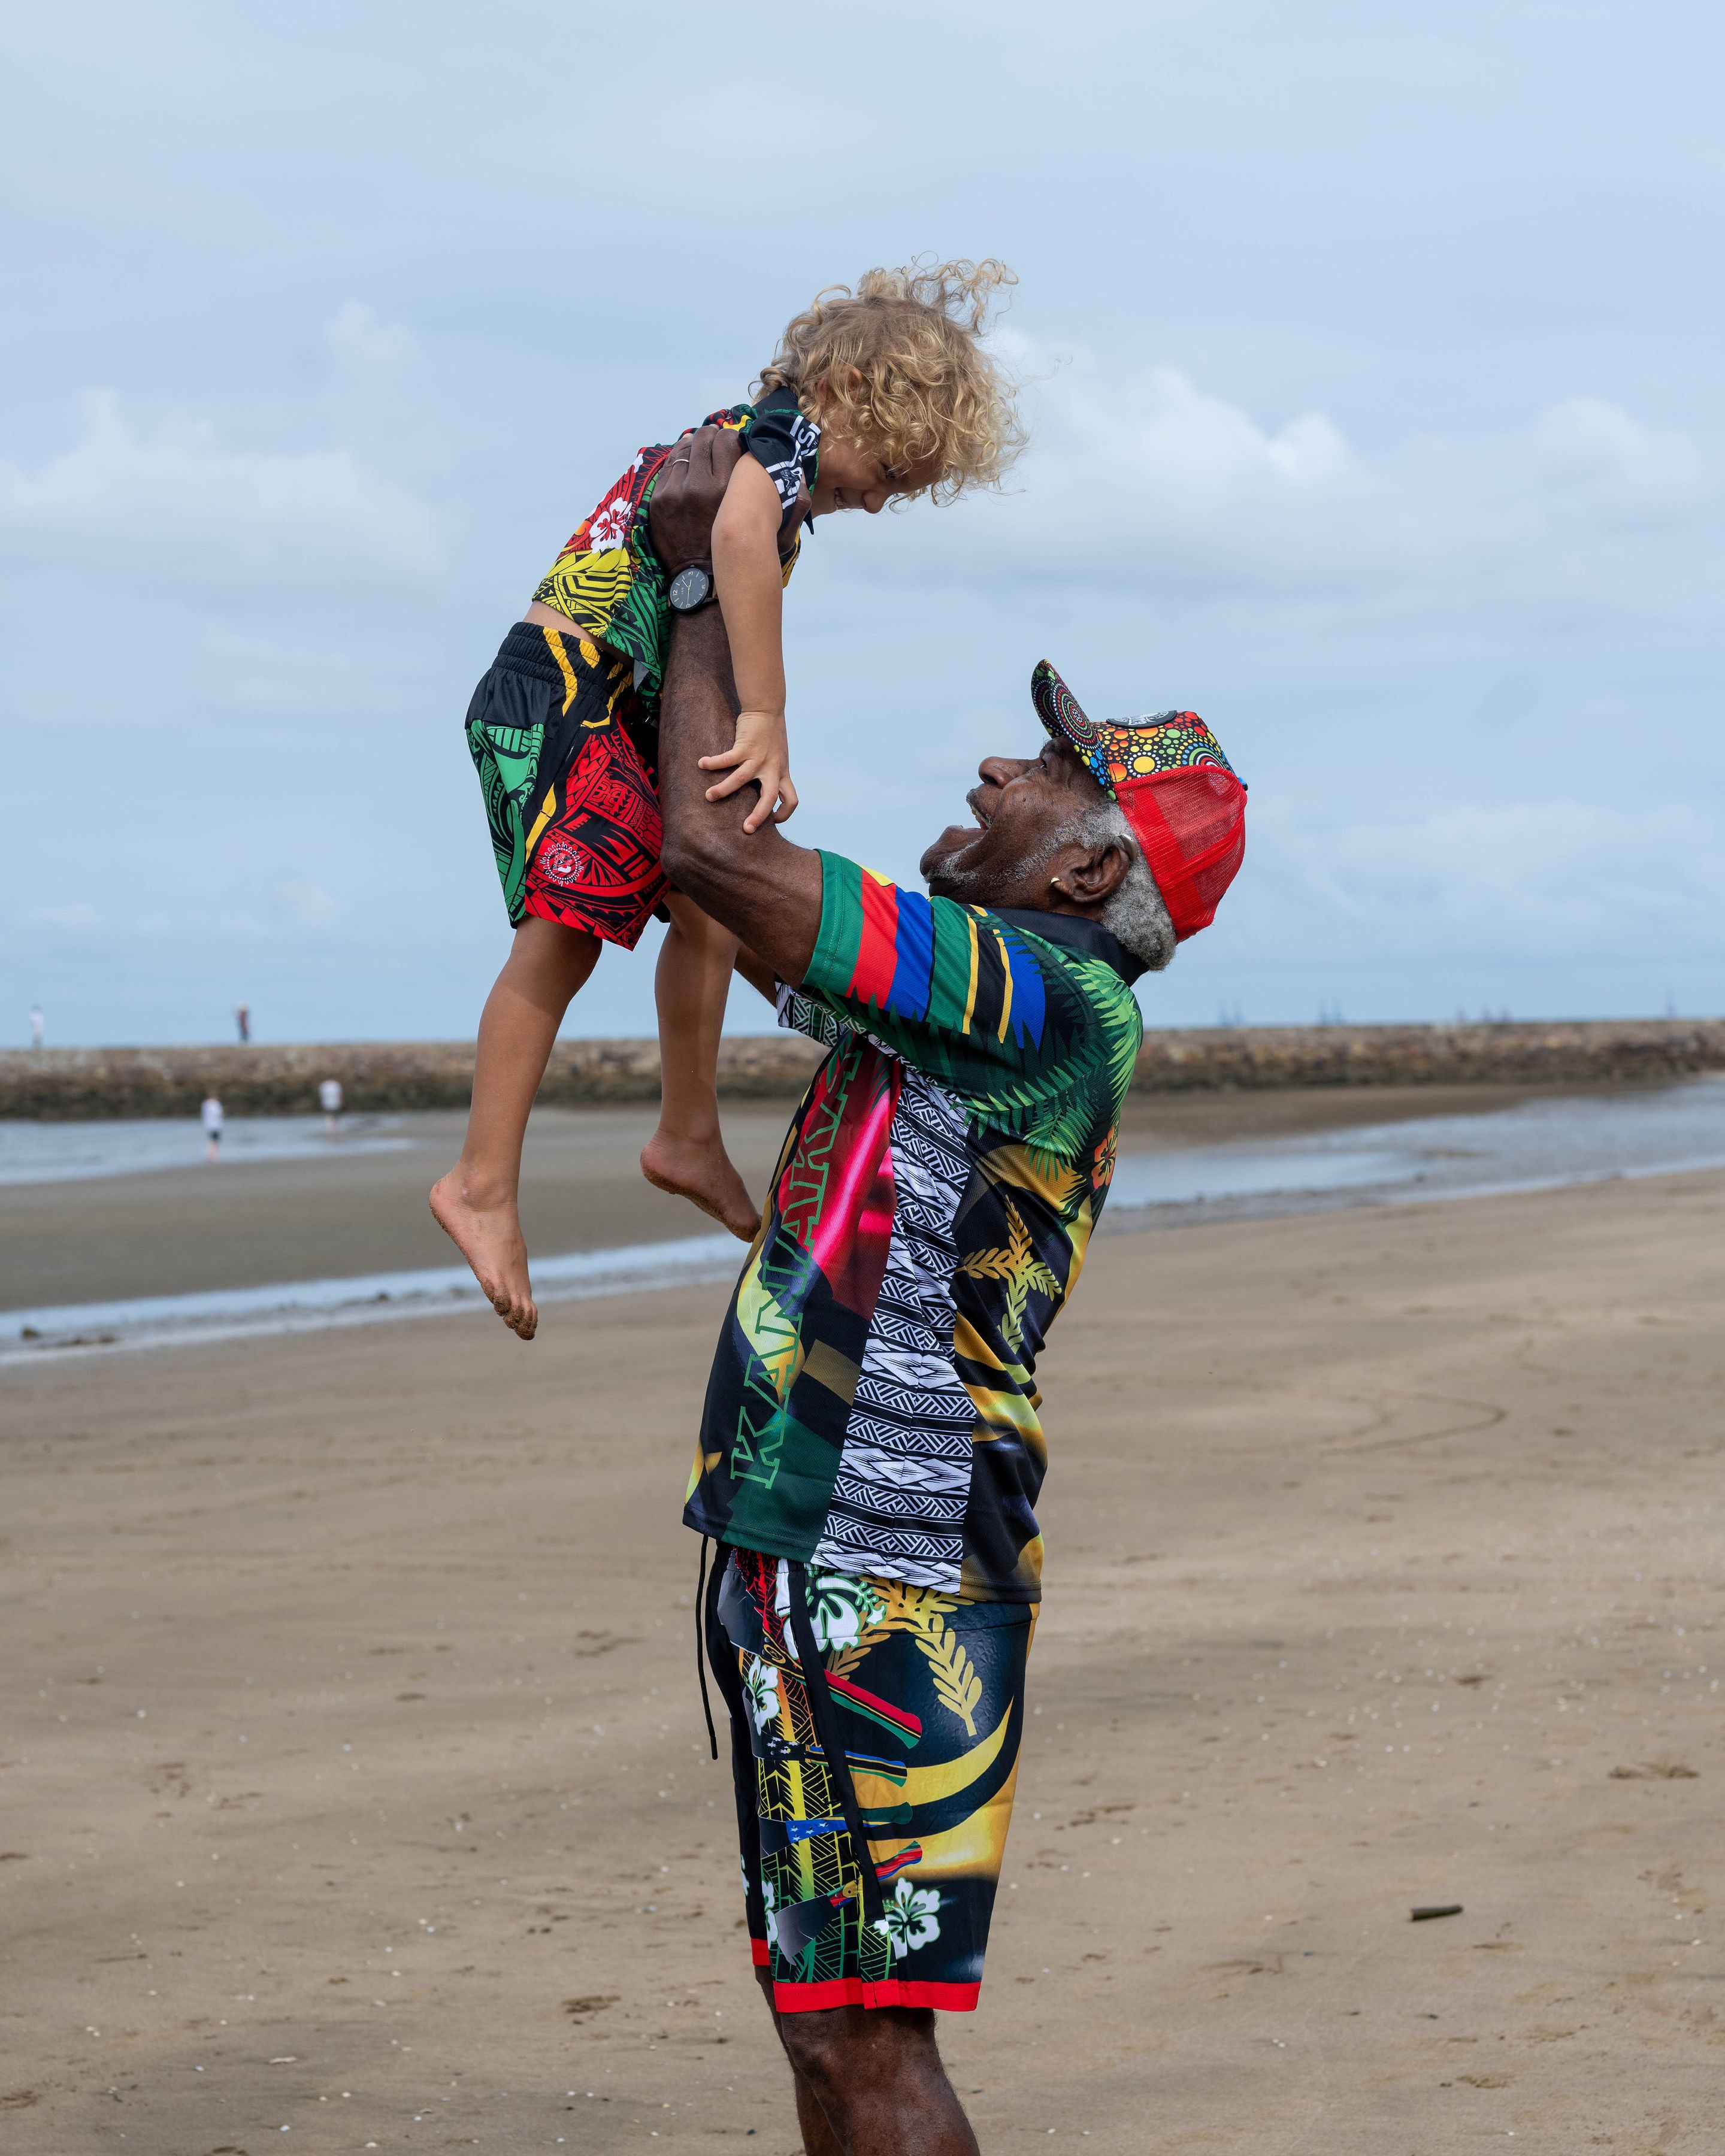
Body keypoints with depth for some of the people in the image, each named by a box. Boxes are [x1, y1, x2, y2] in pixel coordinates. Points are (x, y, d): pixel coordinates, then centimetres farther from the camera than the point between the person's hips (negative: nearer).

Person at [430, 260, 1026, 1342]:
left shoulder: (749, 445, 22)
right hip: (561, 690, -10)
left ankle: (689, 1137, 27)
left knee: (709, 902, 16)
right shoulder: (789, 424, -9)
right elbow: (739, 533, -31)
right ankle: (484, 1186, -21)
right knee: (568, 927, -18)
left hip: (620, 712, 10)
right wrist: (766, 722, -35)